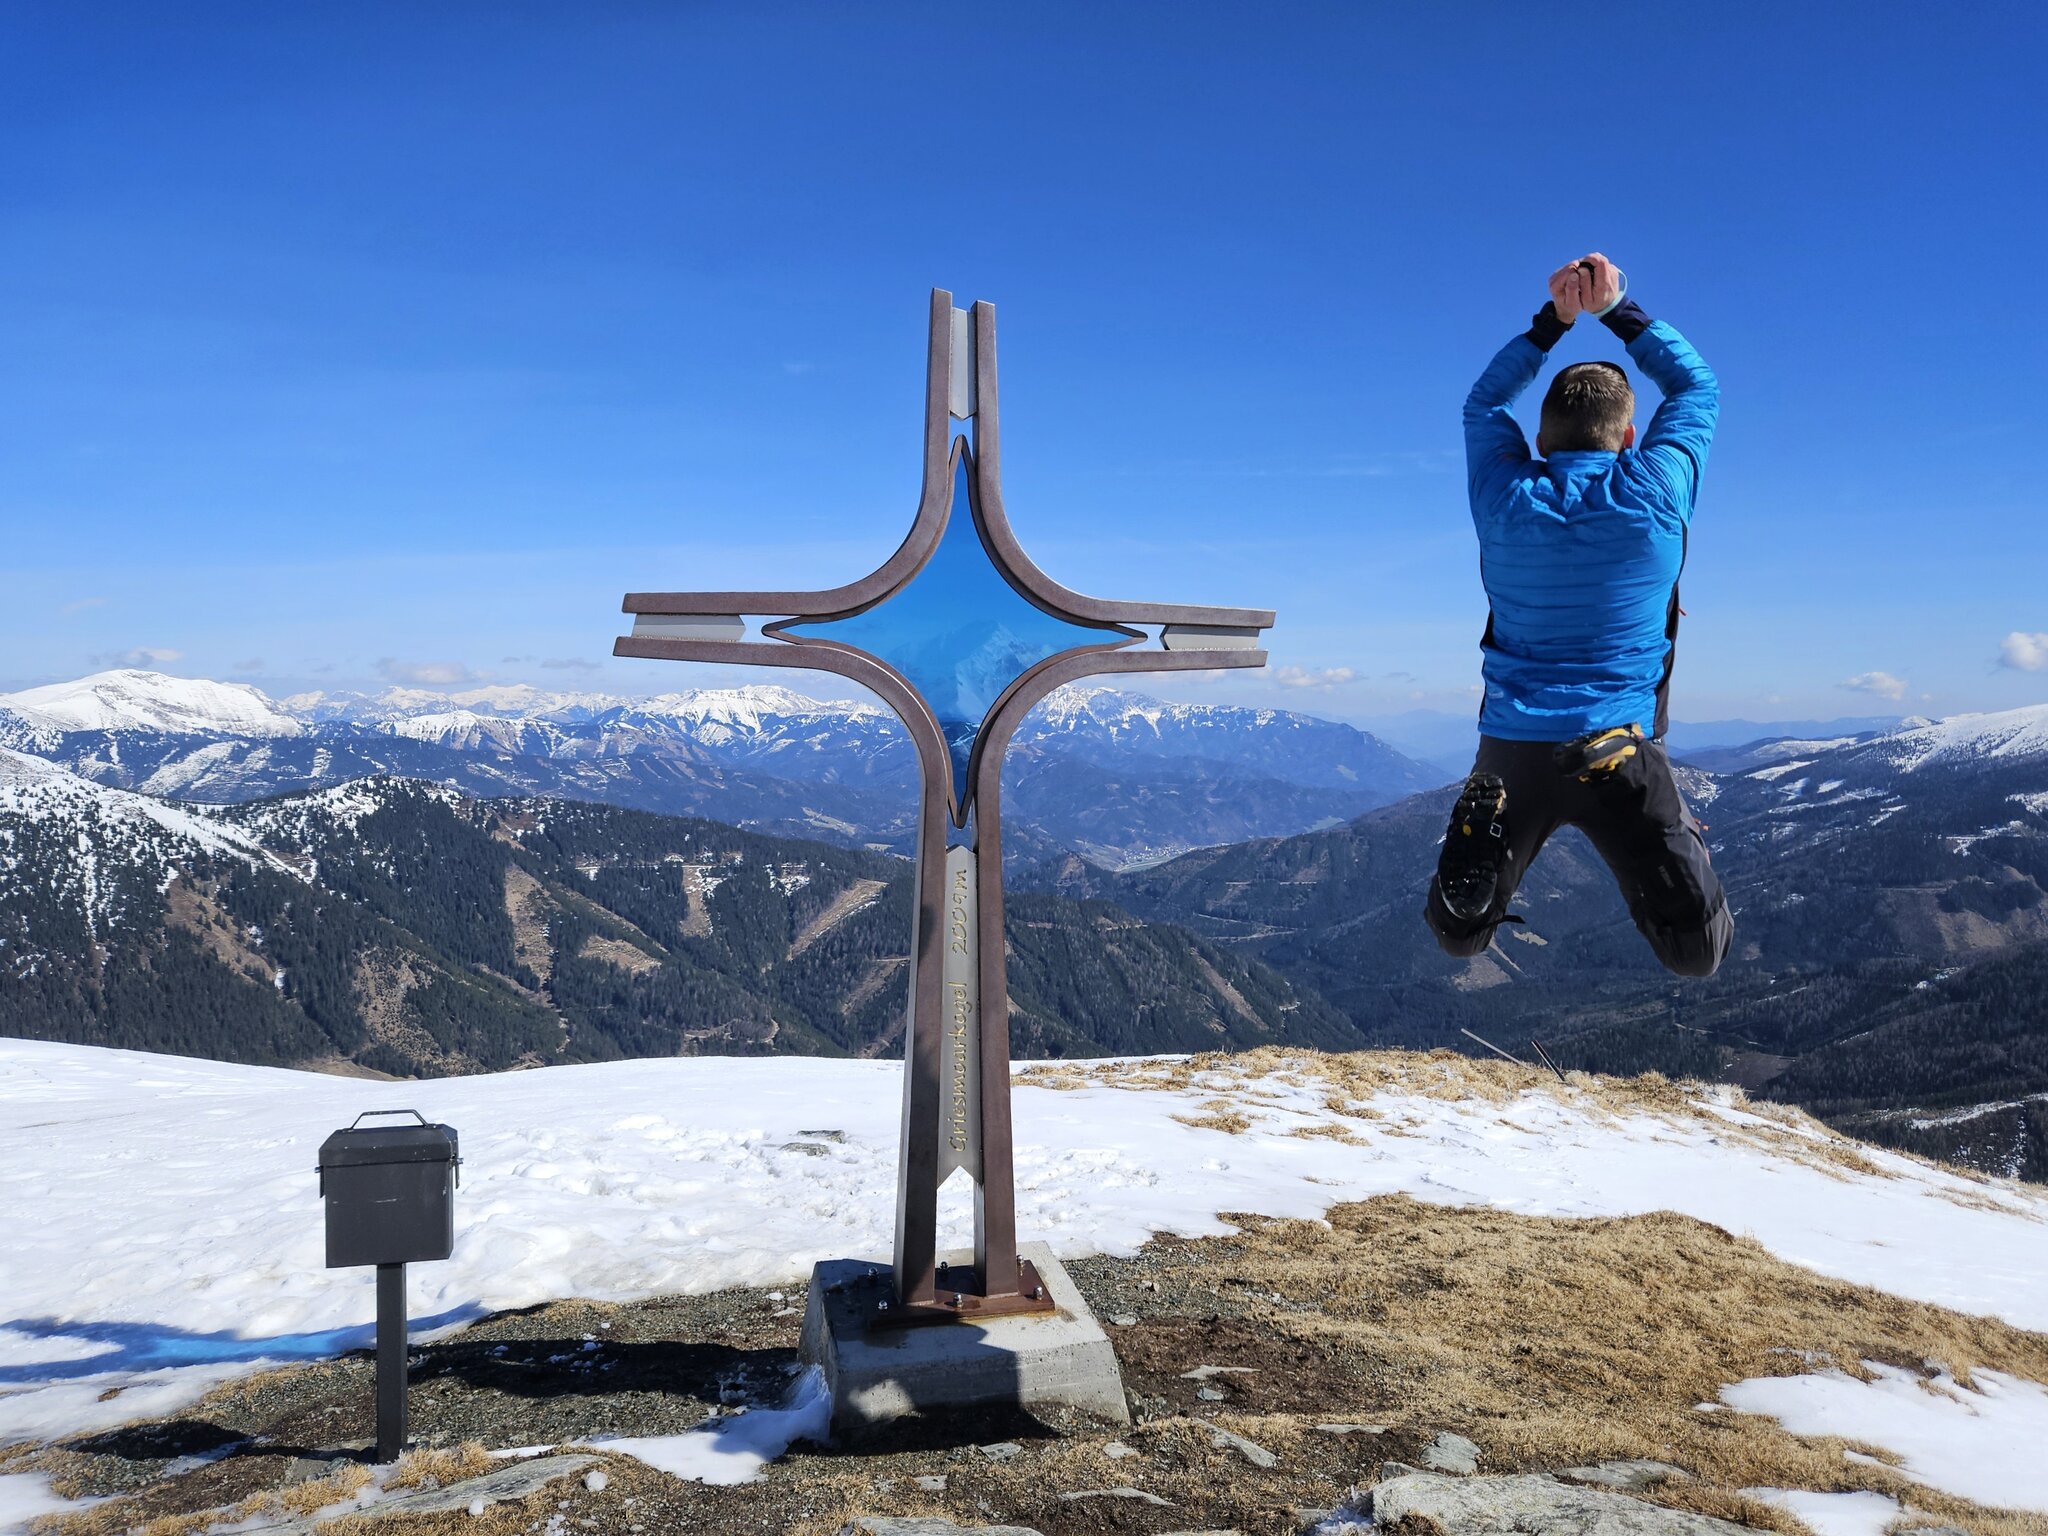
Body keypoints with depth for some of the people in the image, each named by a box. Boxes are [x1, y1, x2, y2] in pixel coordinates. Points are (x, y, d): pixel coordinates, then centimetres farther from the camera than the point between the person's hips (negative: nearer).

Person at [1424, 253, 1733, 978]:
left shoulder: (1505, 499, 0)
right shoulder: (1653, 495, -5)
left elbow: (1484, 402, 23)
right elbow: (1697, 387, 17)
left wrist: (1552, 321, 21)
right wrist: (1618, 309, 20)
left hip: (1512, 751, 2)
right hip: (1619, 752, -2)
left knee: (1458, 935, 21)